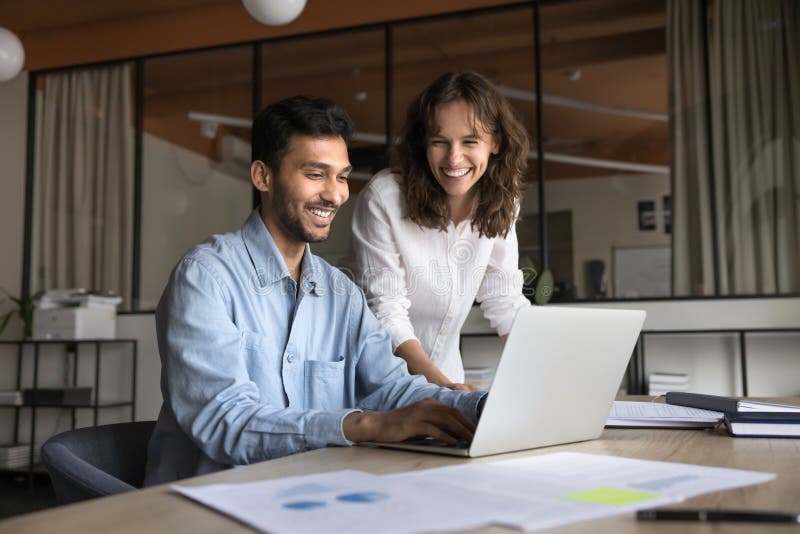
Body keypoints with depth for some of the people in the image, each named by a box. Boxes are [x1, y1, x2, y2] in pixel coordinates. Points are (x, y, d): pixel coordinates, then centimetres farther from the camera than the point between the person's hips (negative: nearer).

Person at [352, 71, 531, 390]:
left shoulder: (500, 203, -2)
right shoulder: (383, 197, -16)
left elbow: (504, 300, 4)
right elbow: (384, 310, -16)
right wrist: (442, 385, -26)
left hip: (447, 372, 4)